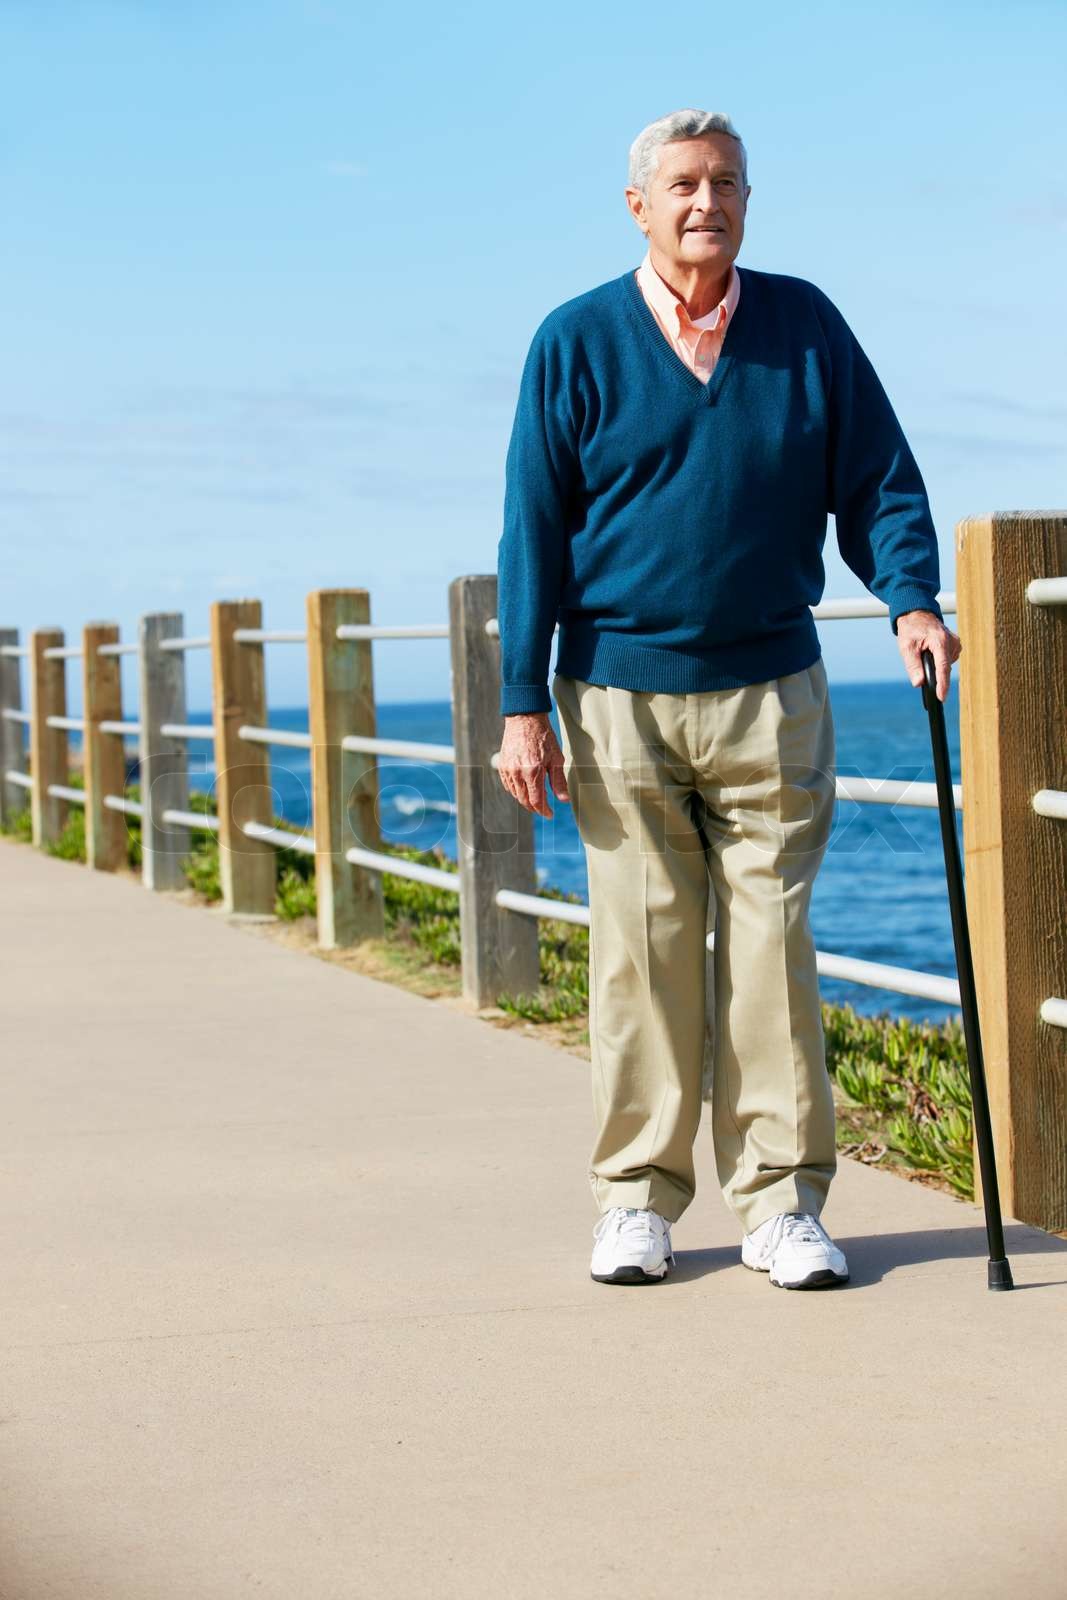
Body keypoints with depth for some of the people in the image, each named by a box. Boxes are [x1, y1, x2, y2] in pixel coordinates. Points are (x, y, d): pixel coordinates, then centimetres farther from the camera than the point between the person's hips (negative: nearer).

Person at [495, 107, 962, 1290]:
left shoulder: (805, 325, 6)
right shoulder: (576, 342, 2)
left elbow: (877, 479, 9)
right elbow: (533, 530, 2)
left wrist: (911, 599, -10)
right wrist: (523, 706, -2)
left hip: (771, 698, 1)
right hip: (620, 698, -1)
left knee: (773, 946, 0)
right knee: (641, 950, 1)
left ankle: (783, 1202, 6)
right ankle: (638, 1197, 11)